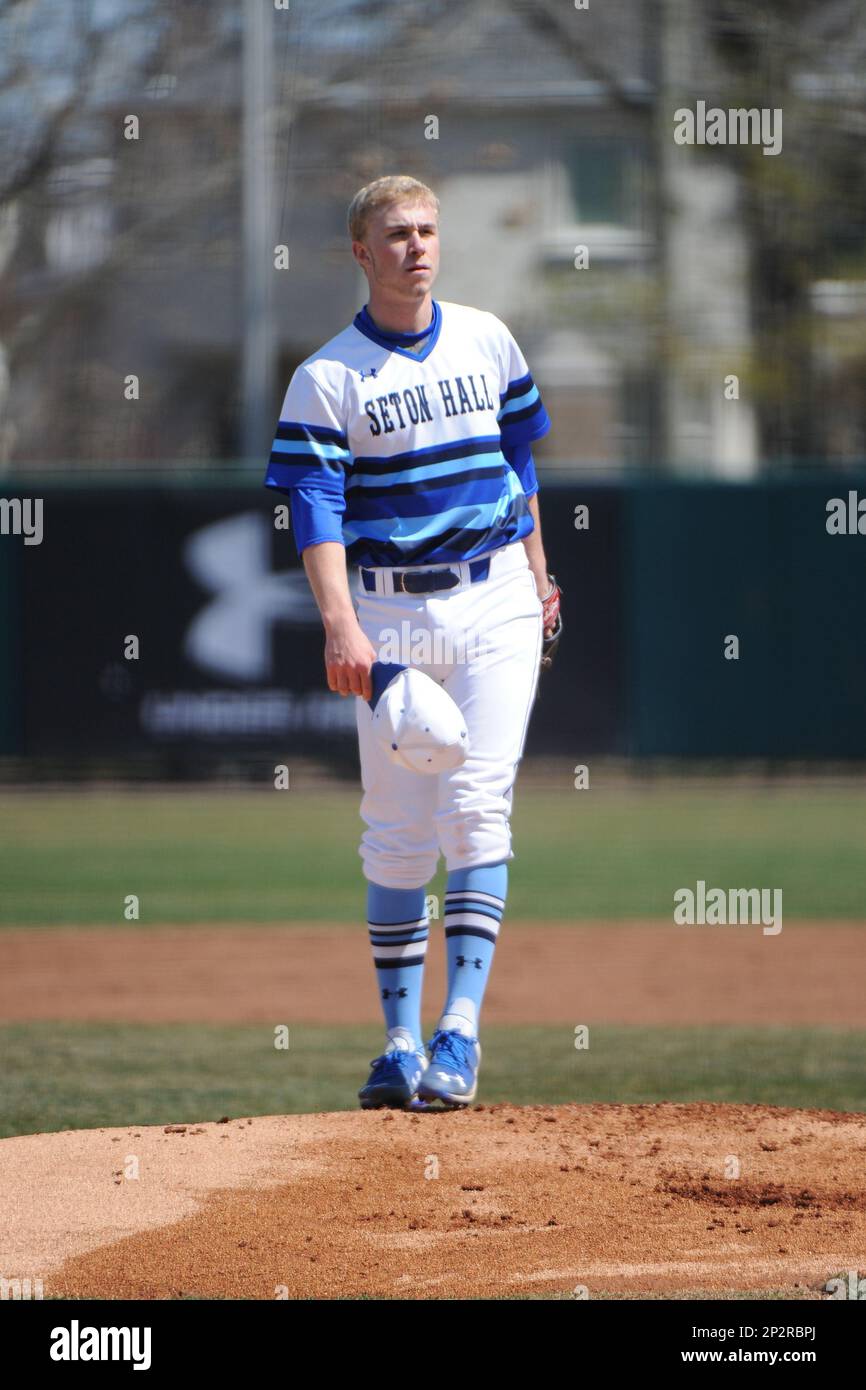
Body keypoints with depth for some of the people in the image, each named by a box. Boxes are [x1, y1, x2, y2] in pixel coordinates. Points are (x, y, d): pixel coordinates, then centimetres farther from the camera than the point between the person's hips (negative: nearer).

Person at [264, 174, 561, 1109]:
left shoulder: (486, 340, 6)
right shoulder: (327, 378, -5)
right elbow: (315, 509, -15)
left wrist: (538, 576, 17)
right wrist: (340, 625, -28)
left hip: (495, 604, 1)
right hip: (391, 613, -1)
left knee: (476, 810, -11)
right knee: (397, 832, 2)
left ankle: (460, 1030, -14)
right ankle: (402, 1041, 9)